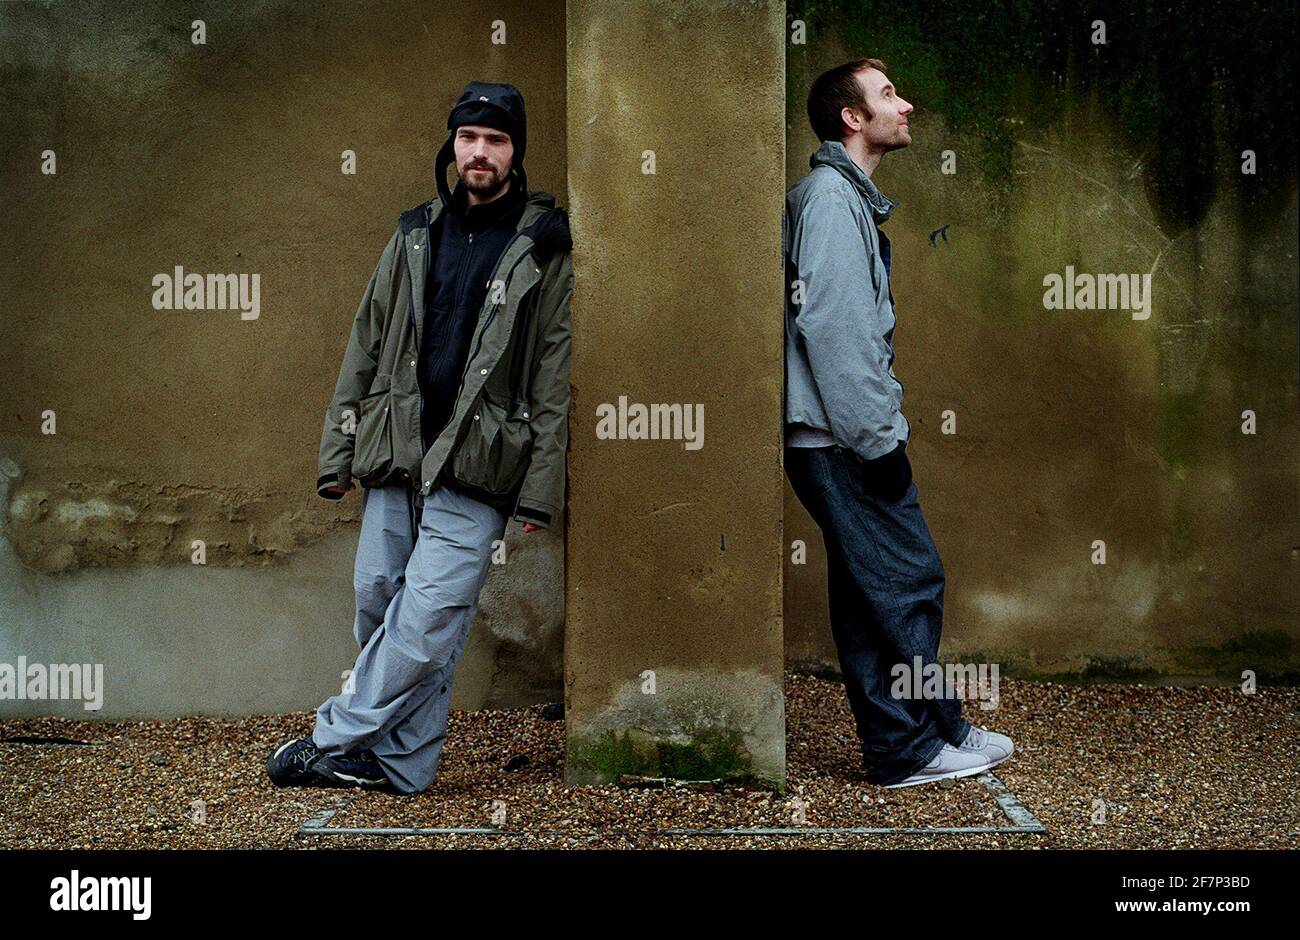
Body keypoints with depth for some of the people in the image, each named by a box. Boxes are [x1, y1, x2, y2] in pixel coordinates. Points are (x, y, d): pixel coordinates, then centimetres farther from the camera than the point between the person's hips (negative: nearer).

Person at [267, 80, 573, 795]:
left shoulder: (544, 247, 1)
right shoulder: (417, 234, 15)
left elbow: (555, 378, -3)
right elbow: (365, 345, 16)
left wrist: (541, 488, -9)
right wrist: (340, 449, 9)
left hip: (474, 470, -5)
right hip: (394, 457, 5)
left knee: (424, 622, -8)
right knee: (378, 605, 6)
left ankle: (334, 740, 6)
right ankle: (400, 765, 17)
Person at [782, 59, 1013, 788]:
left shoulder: (852, 199, 20)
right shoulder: (831, 195, -11)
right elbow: (830, 327, -20)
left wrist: (883, 422, 18)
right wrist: (880, 438, -19)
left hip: (841, 443, 10)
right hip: (841, 441, -10)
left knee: (869, 590, 12)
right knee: (909, 581, -6)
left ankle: (900, 741, 19)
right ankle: (918, 745, 3)